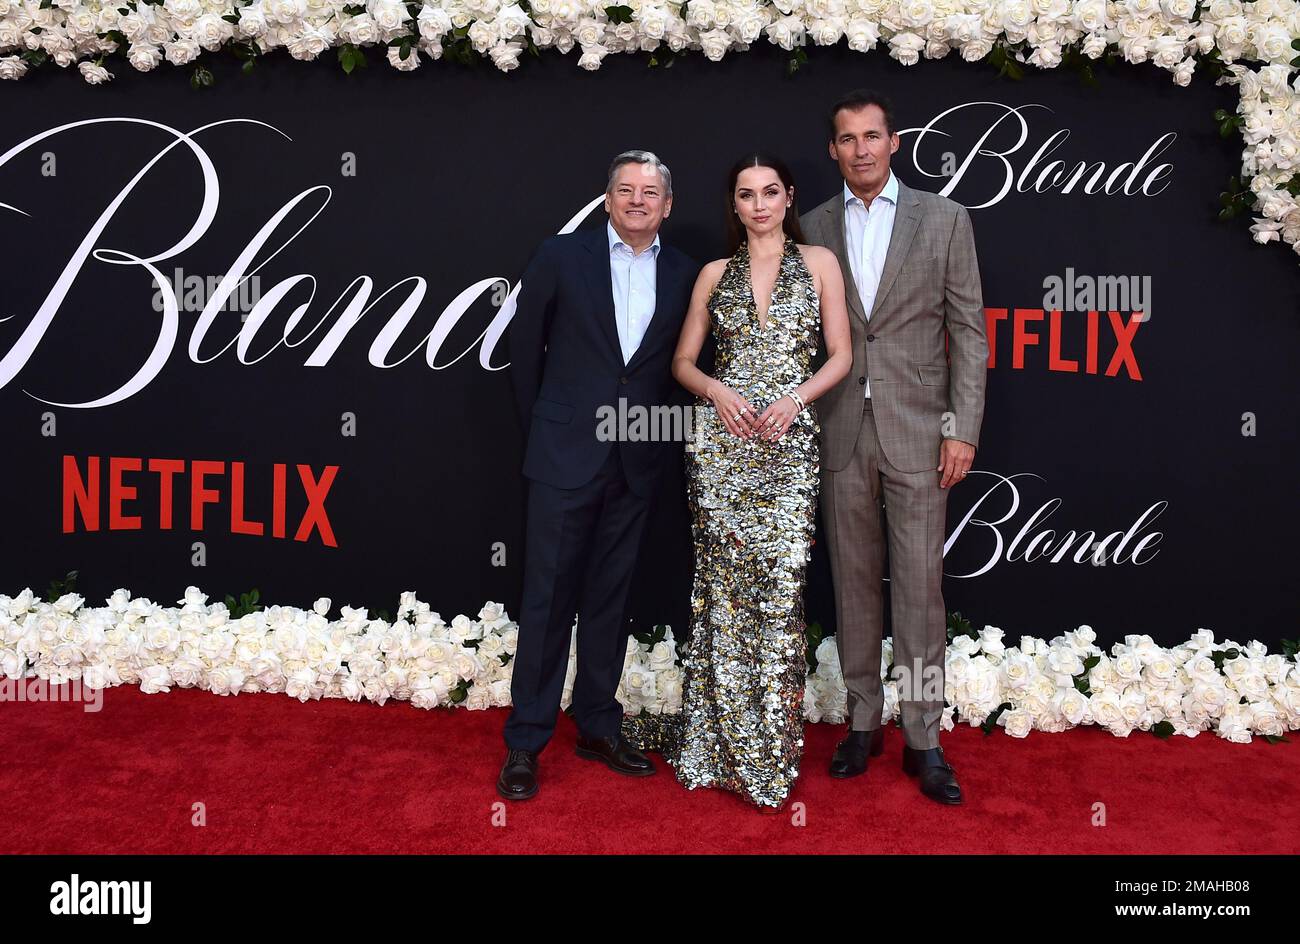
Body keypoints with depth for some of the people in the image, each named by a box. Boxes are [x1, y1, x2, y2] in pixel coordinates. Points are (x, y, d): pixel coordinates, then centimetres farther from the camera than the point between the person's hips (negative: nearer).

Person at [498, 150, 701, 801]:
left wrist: (654, 425, 6)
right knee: (549, 598, 1)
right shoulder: (561, 257, -1)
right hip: (566, 453, -3)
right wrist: (539, 426, 7)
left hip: (637, 460, 3)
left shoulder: (685, 275, 5)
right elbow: (524, 344, 5)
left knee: (609, 598, 12)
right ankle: (525, 742, 11)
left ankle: (597, 727, 25)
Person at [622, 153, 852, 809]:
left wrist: (795, 397, -10)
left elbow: (840, 355, 7)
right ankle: (722, 741, 17)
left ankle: (771, 747, 9)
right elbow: (683, 361, 13)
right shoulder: (715, 273, 13)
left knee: (780, 585, -5)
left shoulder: (819, 262, 10)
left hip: (790, 441, -1)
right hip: (721, 437, 1)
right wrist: (717, 392, -7)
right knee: (722, 585, 2)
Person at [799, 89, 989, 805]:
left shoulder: (943, 218, 3)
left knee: (919, 586, 0)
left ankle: (922, 737, 13)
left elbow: (968, 329, 1)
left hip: (917, 432, -2)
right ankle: (863, 721, 23)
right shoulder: (814, 228, 9)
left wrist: (963, 429, -6)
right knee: (854, 583, 9)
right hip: (841, 432, 2)